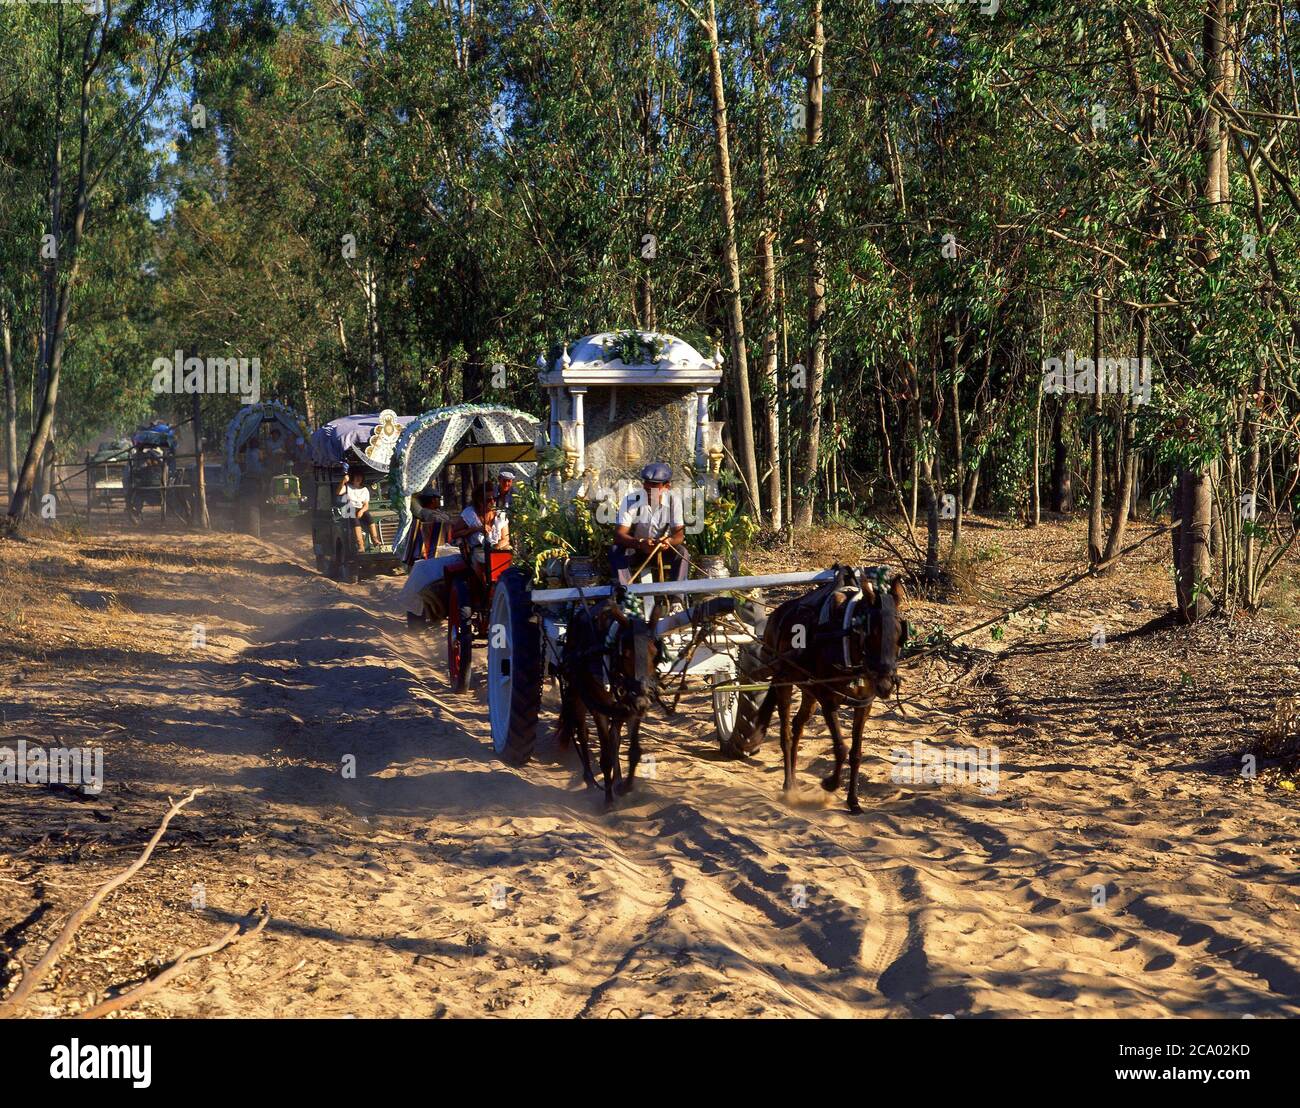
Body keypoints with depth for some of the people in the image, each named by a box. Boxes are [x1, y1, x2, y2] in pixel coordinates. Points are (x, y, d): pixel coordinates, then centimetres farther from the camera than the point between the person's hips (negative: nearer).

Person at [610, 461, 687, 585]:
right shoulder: (630, 500, -15)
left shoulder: (674, 500, -11)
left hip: (662, 551, 0)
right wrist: (640, 543, -41)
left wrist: (669, 541, -41)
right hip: (635, 551, 0)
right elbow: (619, 534, -22)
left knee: (681, 551, -29)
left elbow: (679, 534, -16)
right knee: (616, 550, -29)